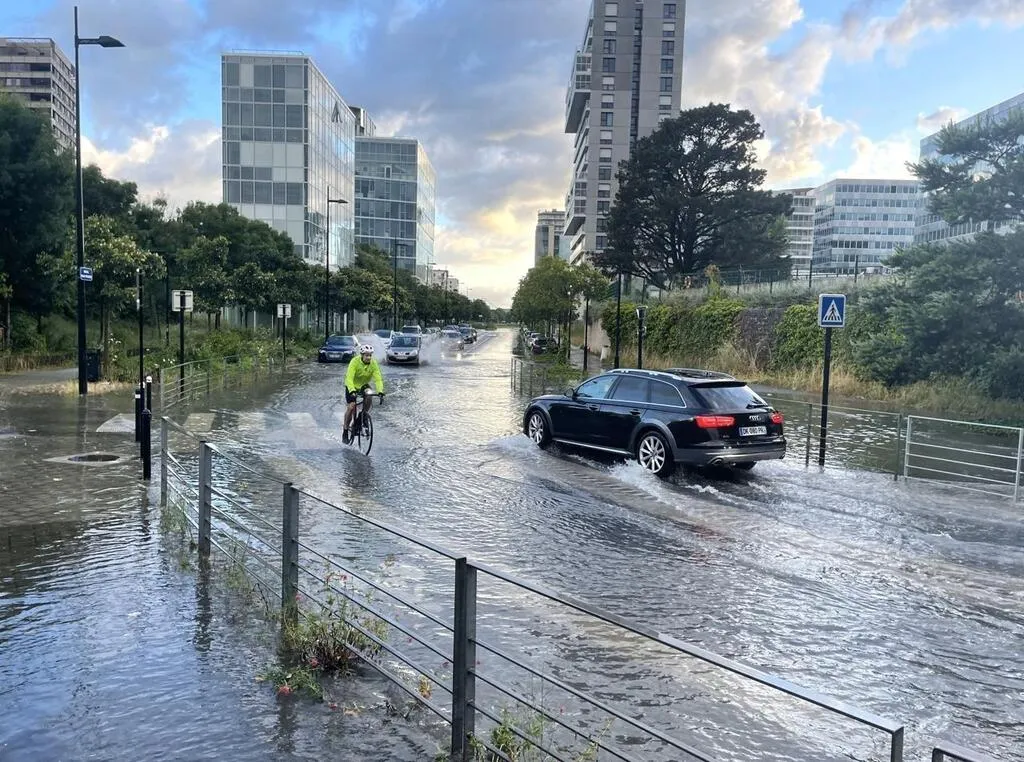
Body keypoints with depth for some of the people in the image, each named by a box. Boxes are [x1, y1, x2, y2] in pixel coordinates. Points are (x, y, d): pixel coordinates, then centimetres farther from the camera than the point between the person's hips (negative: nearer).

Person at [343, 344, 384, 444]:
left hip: (364, 385, 3)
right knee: (351, 407, -16)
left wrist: (380, 391, -42)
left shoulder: (374, 363, -19)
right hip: (352, 386, -3)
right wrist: (352, 390, -53)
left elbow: (378, 378, -24)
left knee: (369, 398, -27)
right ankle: (345, 430, 1)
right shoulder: (355, 362, -27)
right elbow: (349, 378, -36)